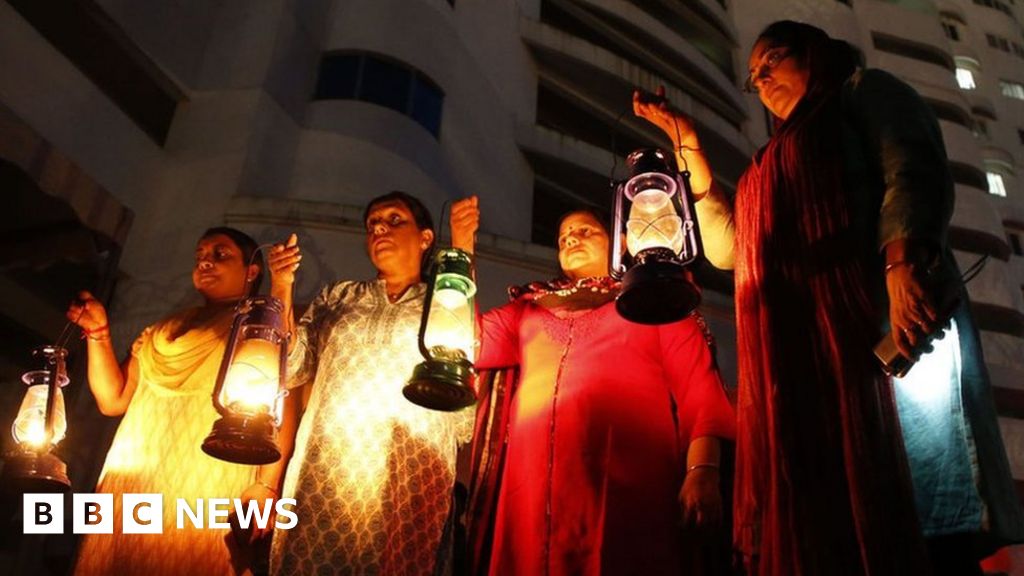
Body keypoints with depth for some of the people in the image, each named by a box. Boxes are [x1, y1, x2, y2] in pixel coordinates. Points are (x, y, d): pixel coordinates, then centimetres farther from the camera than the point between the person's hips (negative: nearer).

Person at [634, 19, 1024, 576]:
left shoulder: (864, 91, 17)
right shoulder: (776, 164, 35)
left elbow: (915, 172, -2)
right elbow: (728, 246, 26)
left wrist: (901, 260, -23)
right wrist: (688, 145, 29)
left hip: (878, 313, -6)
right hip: (800, 349, 6)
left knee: (928, 505, -14)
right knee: (827, 515, -3)